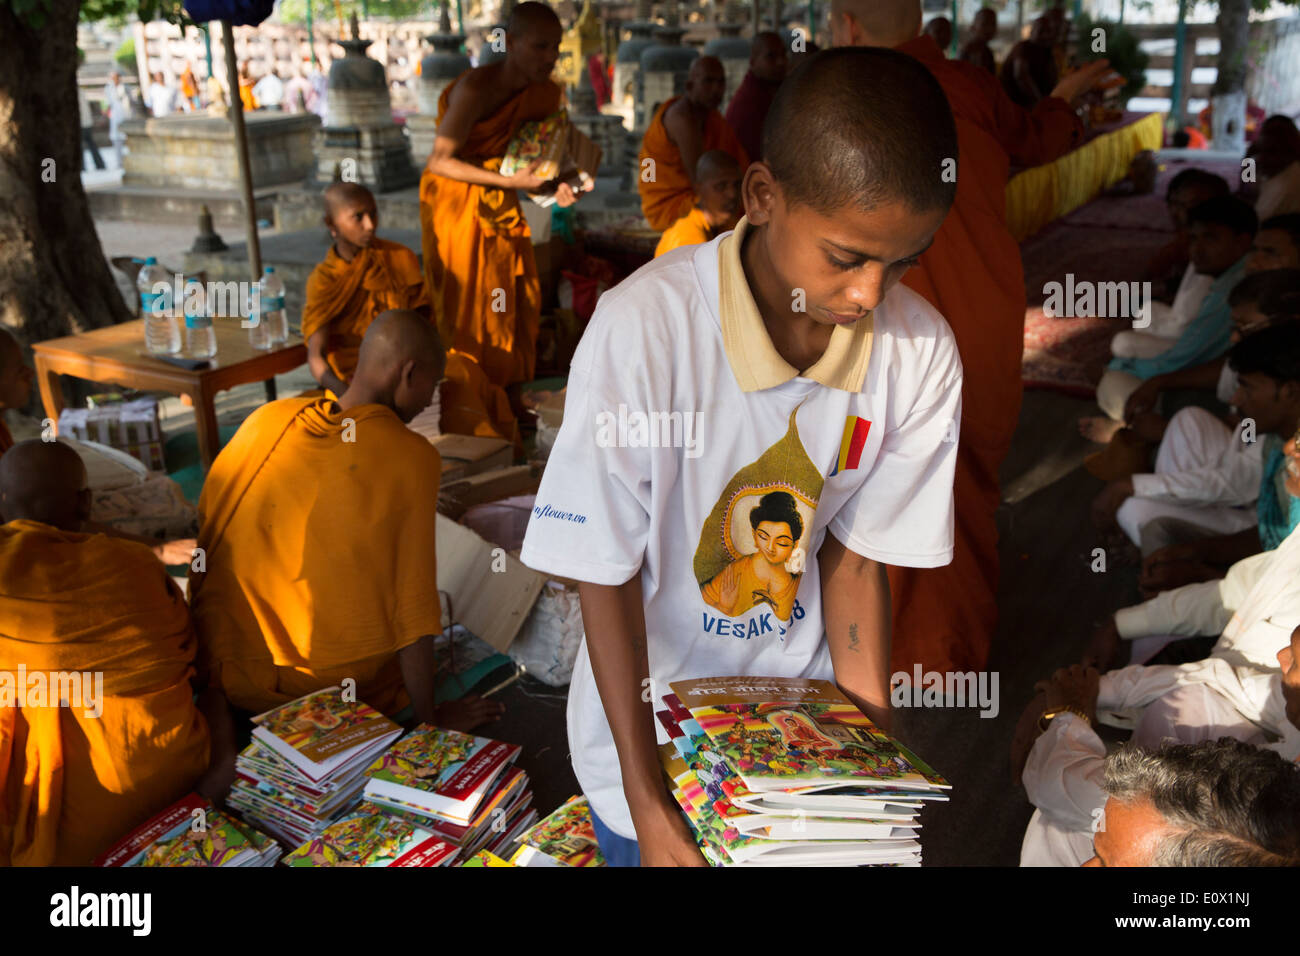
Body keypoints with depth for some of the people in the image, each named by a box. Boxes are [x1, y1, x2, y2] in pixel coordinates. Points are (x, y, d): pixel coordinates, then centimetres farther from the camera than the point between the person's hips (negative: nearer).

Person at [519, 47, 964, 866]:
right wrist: (648, 807, -17)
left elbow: (855, 556, -6)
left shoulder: (921, 353, -17)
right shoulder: (645, 328, -28)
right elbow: (607, 576, -20)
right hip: (650, 725, -2)